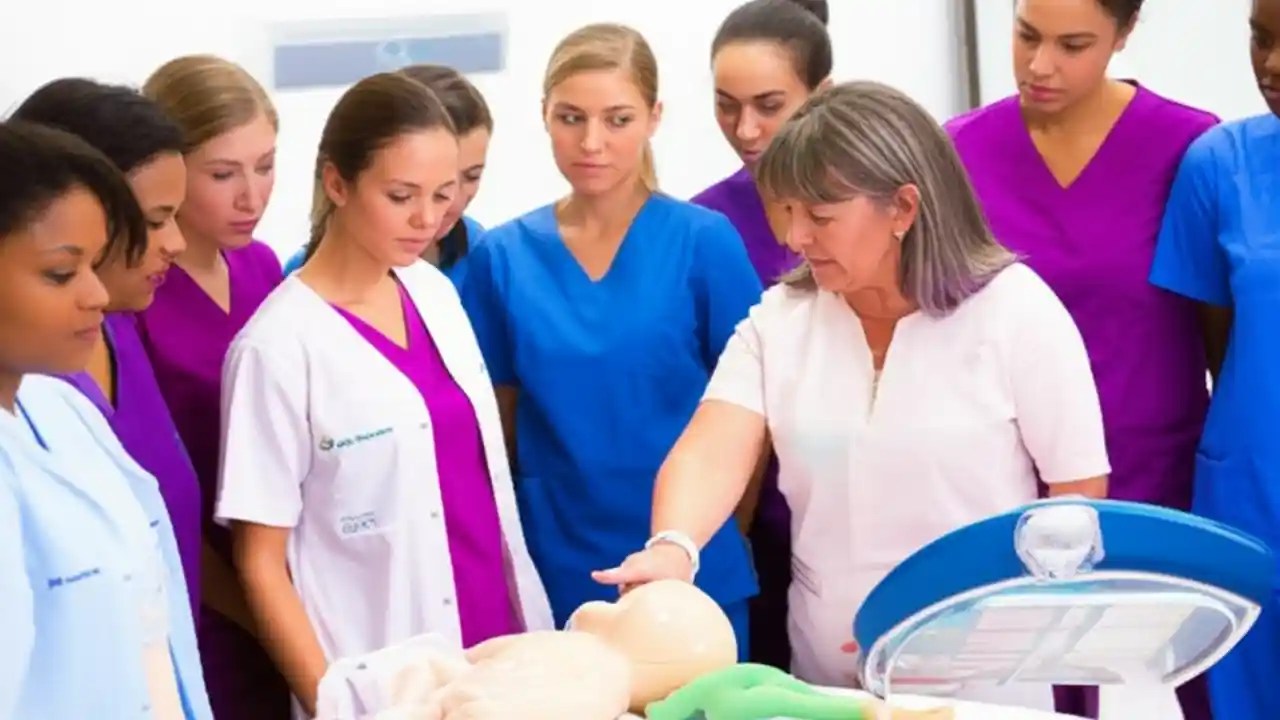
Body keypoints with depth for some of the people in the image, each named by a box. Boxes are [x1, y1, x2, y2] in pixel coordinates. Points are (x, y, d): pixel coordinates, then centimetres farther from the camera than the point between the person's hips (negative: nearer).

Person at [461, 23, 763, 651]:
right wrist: (509, 562, 4)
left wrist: (704, 539, -1)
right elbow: (500, 423, 9)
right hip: (558, 574, 2)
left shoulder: (704, 241, -5)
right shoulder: (502, 256, 1)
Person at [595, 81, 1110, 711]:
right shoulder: (780, 316, 0)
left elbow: (1080, 497, -7)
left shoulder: (1015, 309, -8)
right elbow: (714, 450, -14)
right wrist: (673, 547, -34)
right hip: (826, 679, 3)